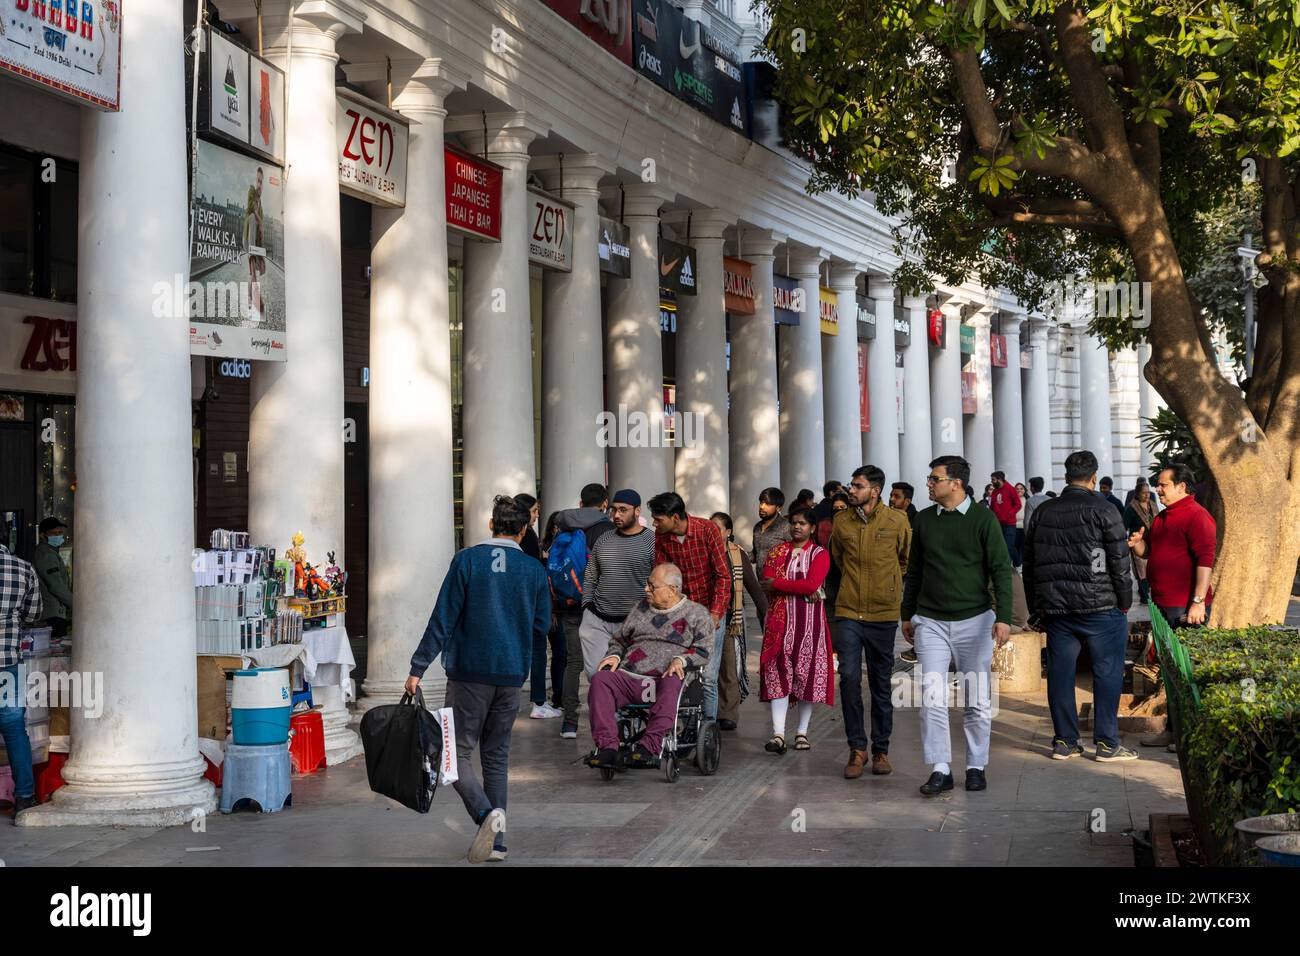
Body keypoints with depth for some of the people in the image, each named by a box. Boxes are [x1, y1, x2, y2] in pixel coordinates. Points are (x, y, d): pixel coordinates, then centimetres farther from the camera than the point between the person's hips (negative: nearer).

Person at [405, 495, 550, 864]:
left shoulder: (467, 561, -4)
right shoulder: (534, 570, 4)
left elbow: (443, 619, -7)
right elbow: (542, 626, 10)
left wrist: (418, 668, -4)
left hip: (469, 671, -3)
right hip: (512, 674, 3)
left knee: (457, 752, 0)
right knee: (497, 755, 13)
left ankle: (486, 813, -24)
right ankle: (496, 840, 11)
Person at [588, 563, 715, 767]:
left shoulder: (697, 614, 14)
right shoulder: (641, 608, 26)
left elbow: (703, 651, 4)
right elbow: (618, 639, 31)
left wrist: (681, 660, -15)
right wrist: (614, 656, 9)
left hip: (664, 679, -3)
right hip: (629, 677, 4)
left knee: (672, 685, -40)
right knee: (600, 679, -27)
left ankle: (649, 746, -49)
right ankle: (607, 747, -37)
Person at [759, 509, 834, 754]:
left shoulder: (819, 554, 3)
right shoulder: (777, 552, 12)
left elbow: (812, 584, -14)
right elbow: (766, 583, -2)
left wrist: (778, 584, -10)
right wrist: (801, 590, -13)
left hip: (809, 622, -2)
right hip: (780, 620, 2)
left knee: (807, 674, 2)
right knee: (778, 673, -6)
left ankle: (802, 732, 13)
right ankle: (778, 734, -9)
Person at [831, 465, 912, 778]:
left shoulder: (897, 520, -3)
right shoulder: (842, 521, 4)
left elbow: (908, 560, 13)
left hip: (884, 614, -1)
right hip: (848, 612, 1)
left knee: (881, 683, 8)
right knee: (849, 677, -9)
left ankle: (881, 749, 19)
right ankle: (857, 747, 2)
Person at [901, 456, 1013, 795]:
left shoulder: (983, 519, -4)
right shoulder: (925, 519, 7)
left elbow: (1001, 569, -5)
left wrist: (1003, 617, -13)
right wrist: (907, 614, 17)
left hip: (975, 619, -2)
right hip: (931, 622, 2)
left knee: (978, 700, 4)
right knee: (932, 698, -7)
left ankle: (976, 767, 16)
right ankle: (940, 770, -1)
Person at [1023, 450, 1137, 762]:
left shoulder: (1043, 513, 11)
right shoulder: (1102, 510, -5)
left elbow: (1029, 565, 15)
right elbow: (1119, 562, -7)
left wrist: (1035, 608, 21)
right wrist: (1124, 602, 4)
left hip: (1055, 607, 5)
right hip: (1099, 607, -5)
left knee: (1060, 672, 7)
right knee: (1107, 672, 2)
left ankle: (1064, 741, 11)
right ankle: (1107, 743, 3)